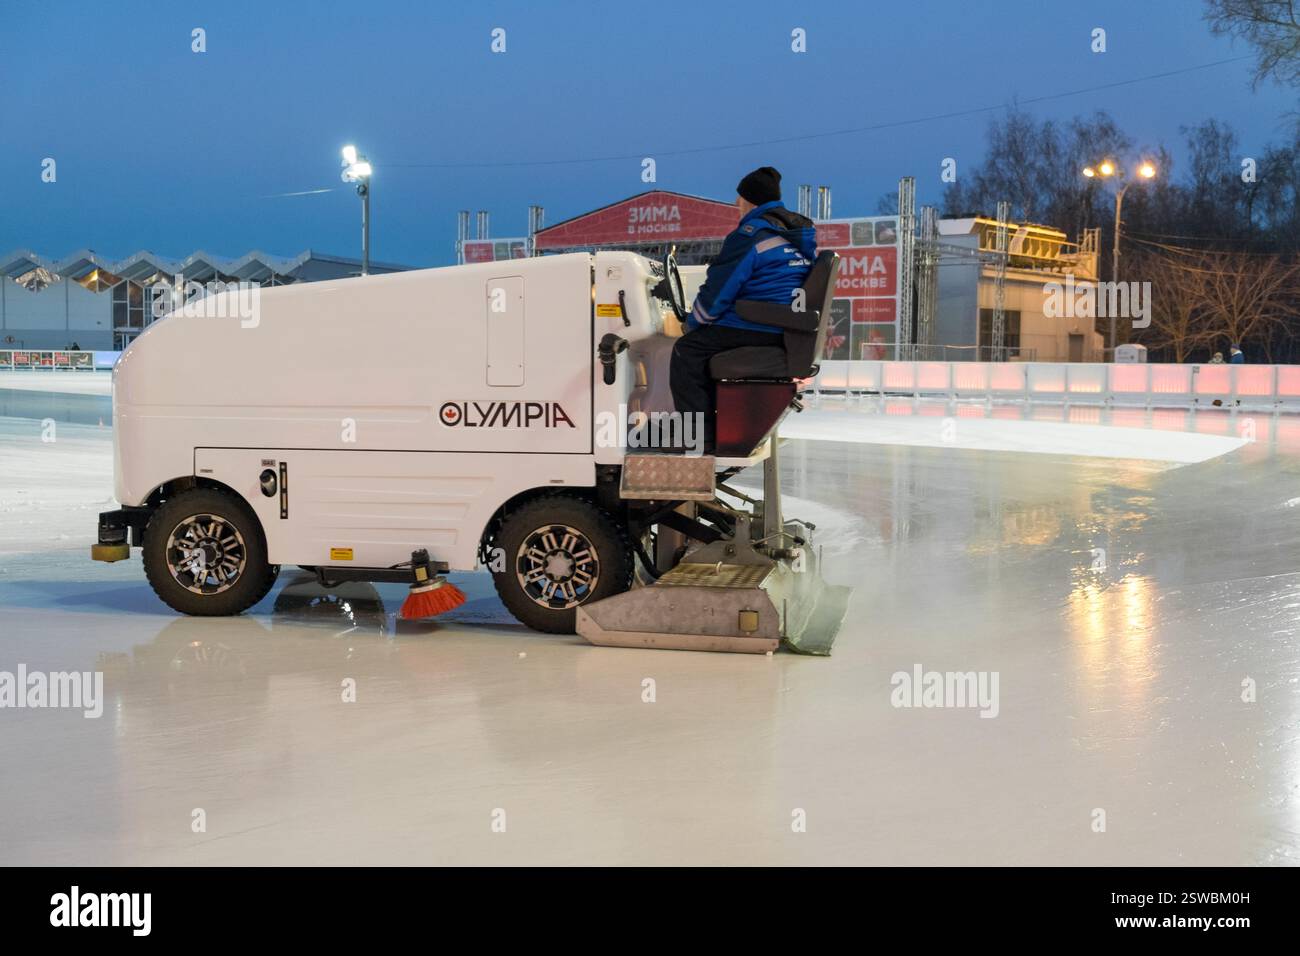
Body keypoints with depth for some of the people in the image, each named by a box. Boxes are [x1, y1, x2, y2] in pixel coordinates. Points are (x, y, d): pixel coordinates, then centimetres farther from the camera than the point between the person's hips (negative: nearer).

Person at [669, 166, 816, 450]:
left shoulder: (751, 235, -13)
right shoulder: (802, 232, 17)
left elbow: (718, 290, -12)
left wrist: (693, 323, 7)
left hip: (758, 328, -10)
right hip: (790, 329, 10)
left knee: (687, 350, -4)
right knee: (707, 341, 25)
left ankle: (699, 435, -9)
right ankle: (711, 420, 23)